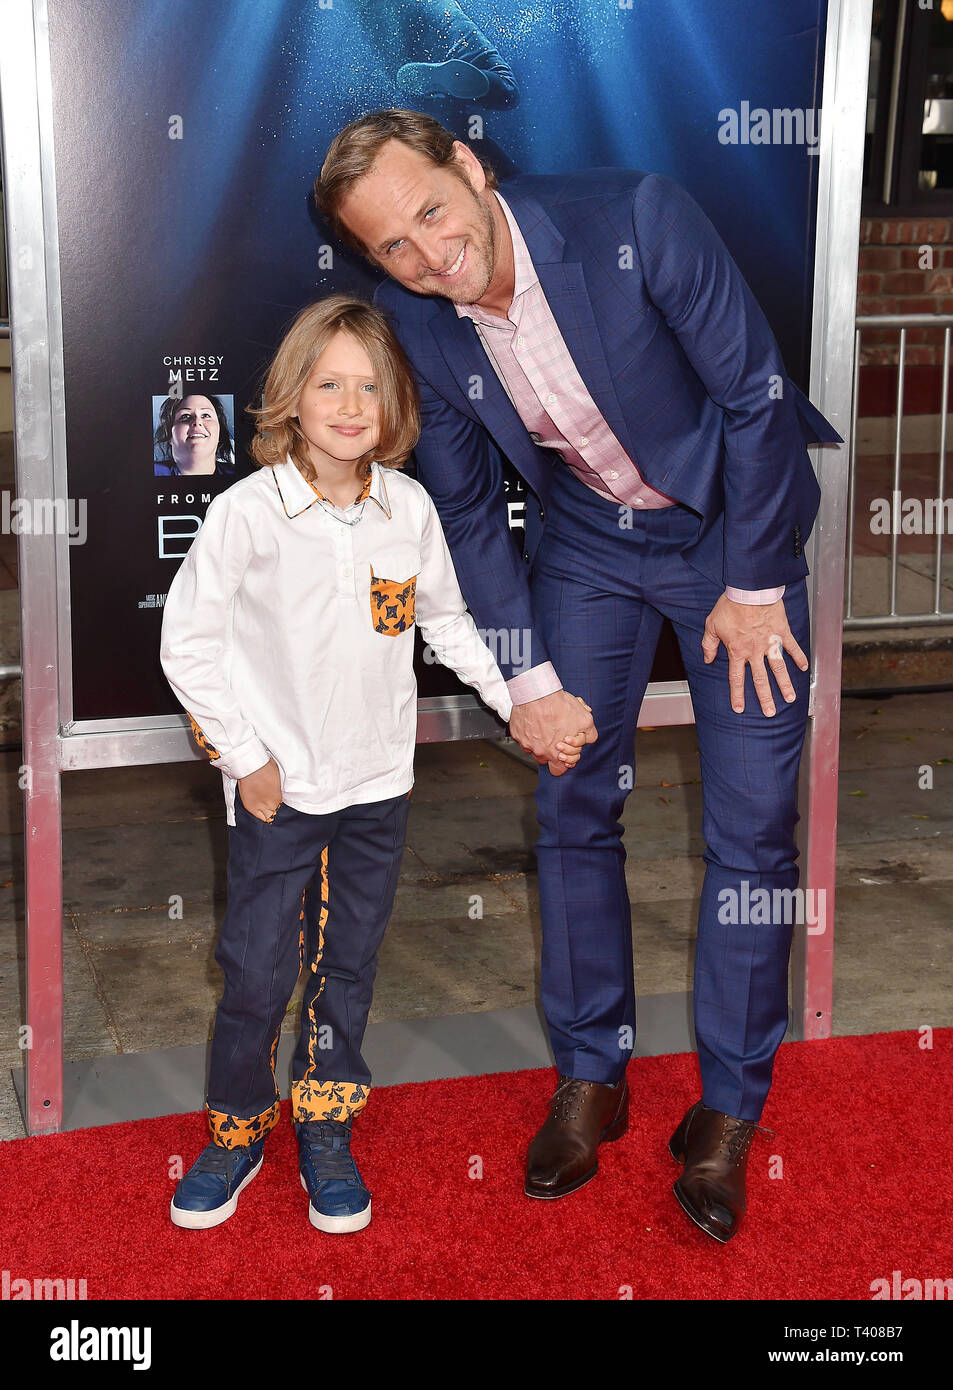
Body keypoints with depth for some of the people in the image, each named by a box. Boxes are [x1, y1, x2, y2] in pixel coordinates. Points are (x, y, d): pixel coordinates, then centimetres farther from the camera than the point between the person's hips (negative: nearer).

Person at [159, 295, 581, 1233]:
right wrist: (248, 758, -8)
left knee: (348, 965, 14)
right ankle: (236, 1133, 27)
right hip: (276, 787, -3)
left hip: (377, 784, 3)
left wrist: (519, 705, 9)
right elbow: (187, 640, -9)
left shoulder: (409, 507, -3)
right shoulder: (249, 511, -15)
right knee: (257, 973, 4)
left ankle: (325, 1132, 32)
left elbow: (447, 622, 12)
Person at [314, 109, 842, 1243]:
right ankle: (590, 1078, 22)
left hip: (734, 532, -3)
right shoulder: (416, 320, -15)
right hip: (587, 543, 3)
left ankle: (728, 1108, 13)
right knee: (572, 803, 4)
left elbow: (756, 394, -19)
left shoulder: (638, 220, -28)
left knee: (752, 828, -2)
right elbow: (464, 508, -2)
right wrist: (529, 680, -5)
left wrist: (754, 587, -13)